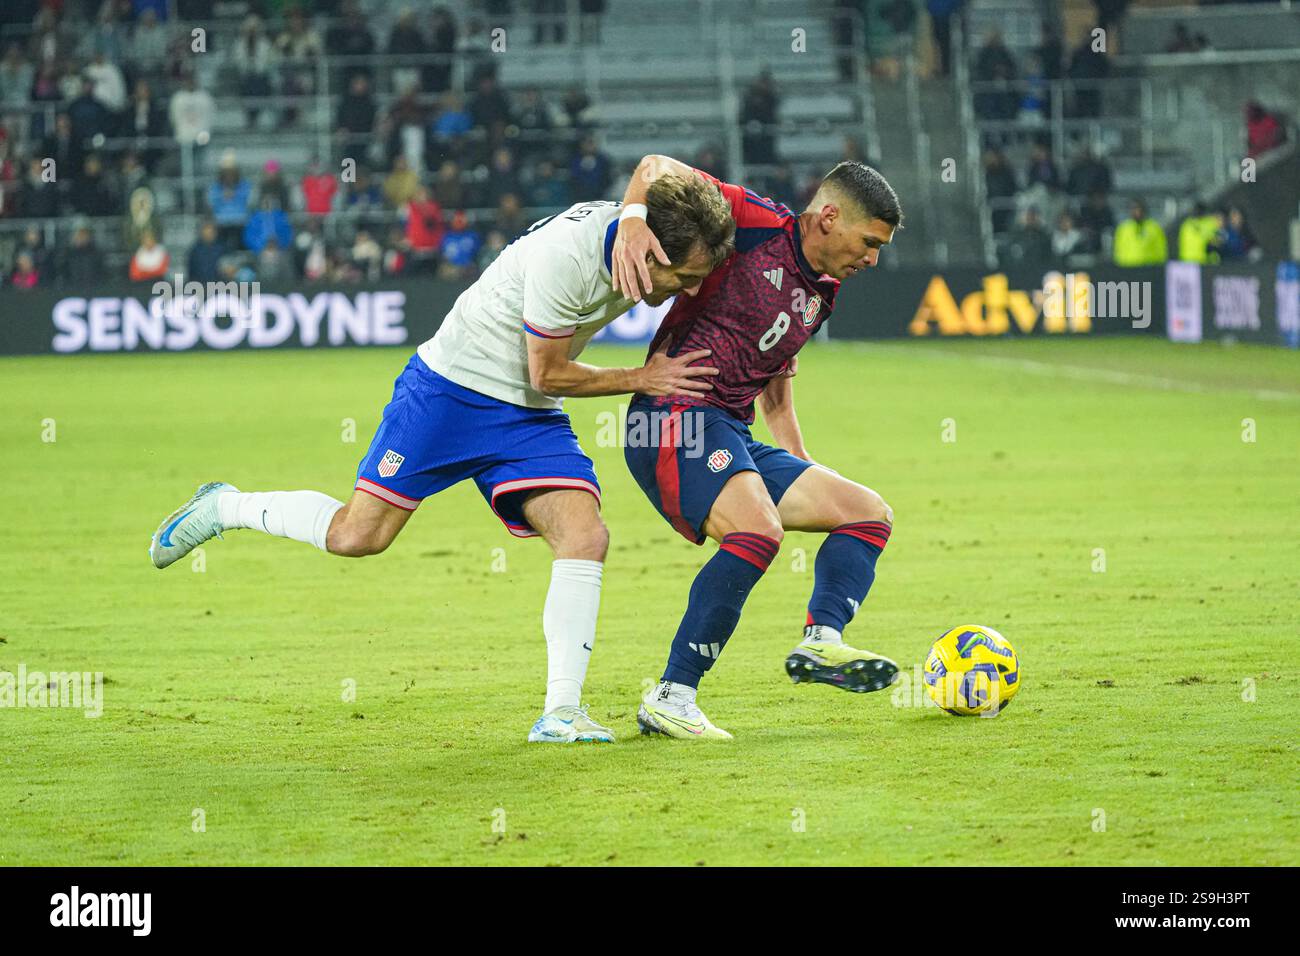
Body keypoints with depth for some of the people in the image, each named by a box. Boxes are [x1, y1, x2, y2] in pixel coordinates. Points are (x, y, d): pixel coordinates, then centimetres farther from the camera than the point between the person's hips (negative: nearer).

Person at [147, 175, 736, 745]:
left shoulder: (649, 235, -10)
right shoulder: (564, 257, -32)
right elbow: (547, 374, -20)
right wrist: (641, 380, -13)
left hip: (529, 417, 6)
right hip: (451, 388, -6)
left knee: (586, 536, -14)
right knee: (358, 535, -7)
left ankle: (561, 712, -11)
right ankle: (223, 509, 18)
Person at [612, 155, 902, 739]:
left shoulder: (820, 295, 18)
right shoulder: (758, 225, -6)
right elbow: (660, 167, -11)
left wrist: (800, 471, 27)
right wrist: (633, 221, -31)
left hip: (734, 439, 10)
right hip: (676, 415, -10)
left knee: (870, 514, 7)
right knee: (758, 531, -32)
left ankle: (822, 640, -17)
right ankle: (670, 698, -27)